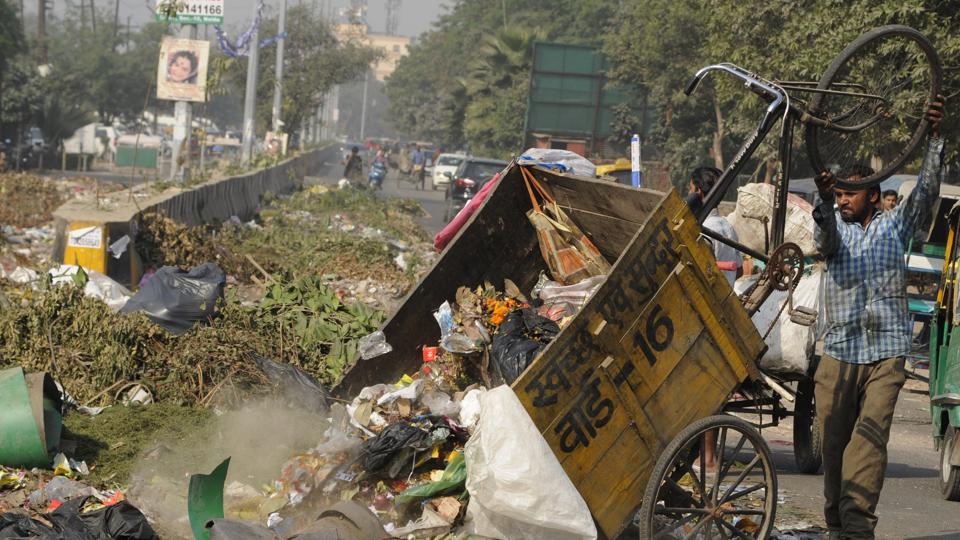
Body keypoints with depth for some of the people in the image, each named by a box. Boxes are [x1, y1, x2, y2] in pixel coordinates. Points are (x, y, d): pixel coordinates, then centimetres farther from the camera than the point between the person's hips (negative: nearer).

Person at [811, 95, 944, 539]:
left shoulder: (895, 225, 13)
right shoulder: (834, 226, 11)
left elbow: (927, 190, 2)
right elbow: (826, 242, -11)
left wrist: (934, 137, -10)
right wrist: (823, 201, -31)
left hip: (886, 355, -1)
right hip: (839, 352, 1)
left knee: (869, 440, -14)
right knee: (834, 442, 3)